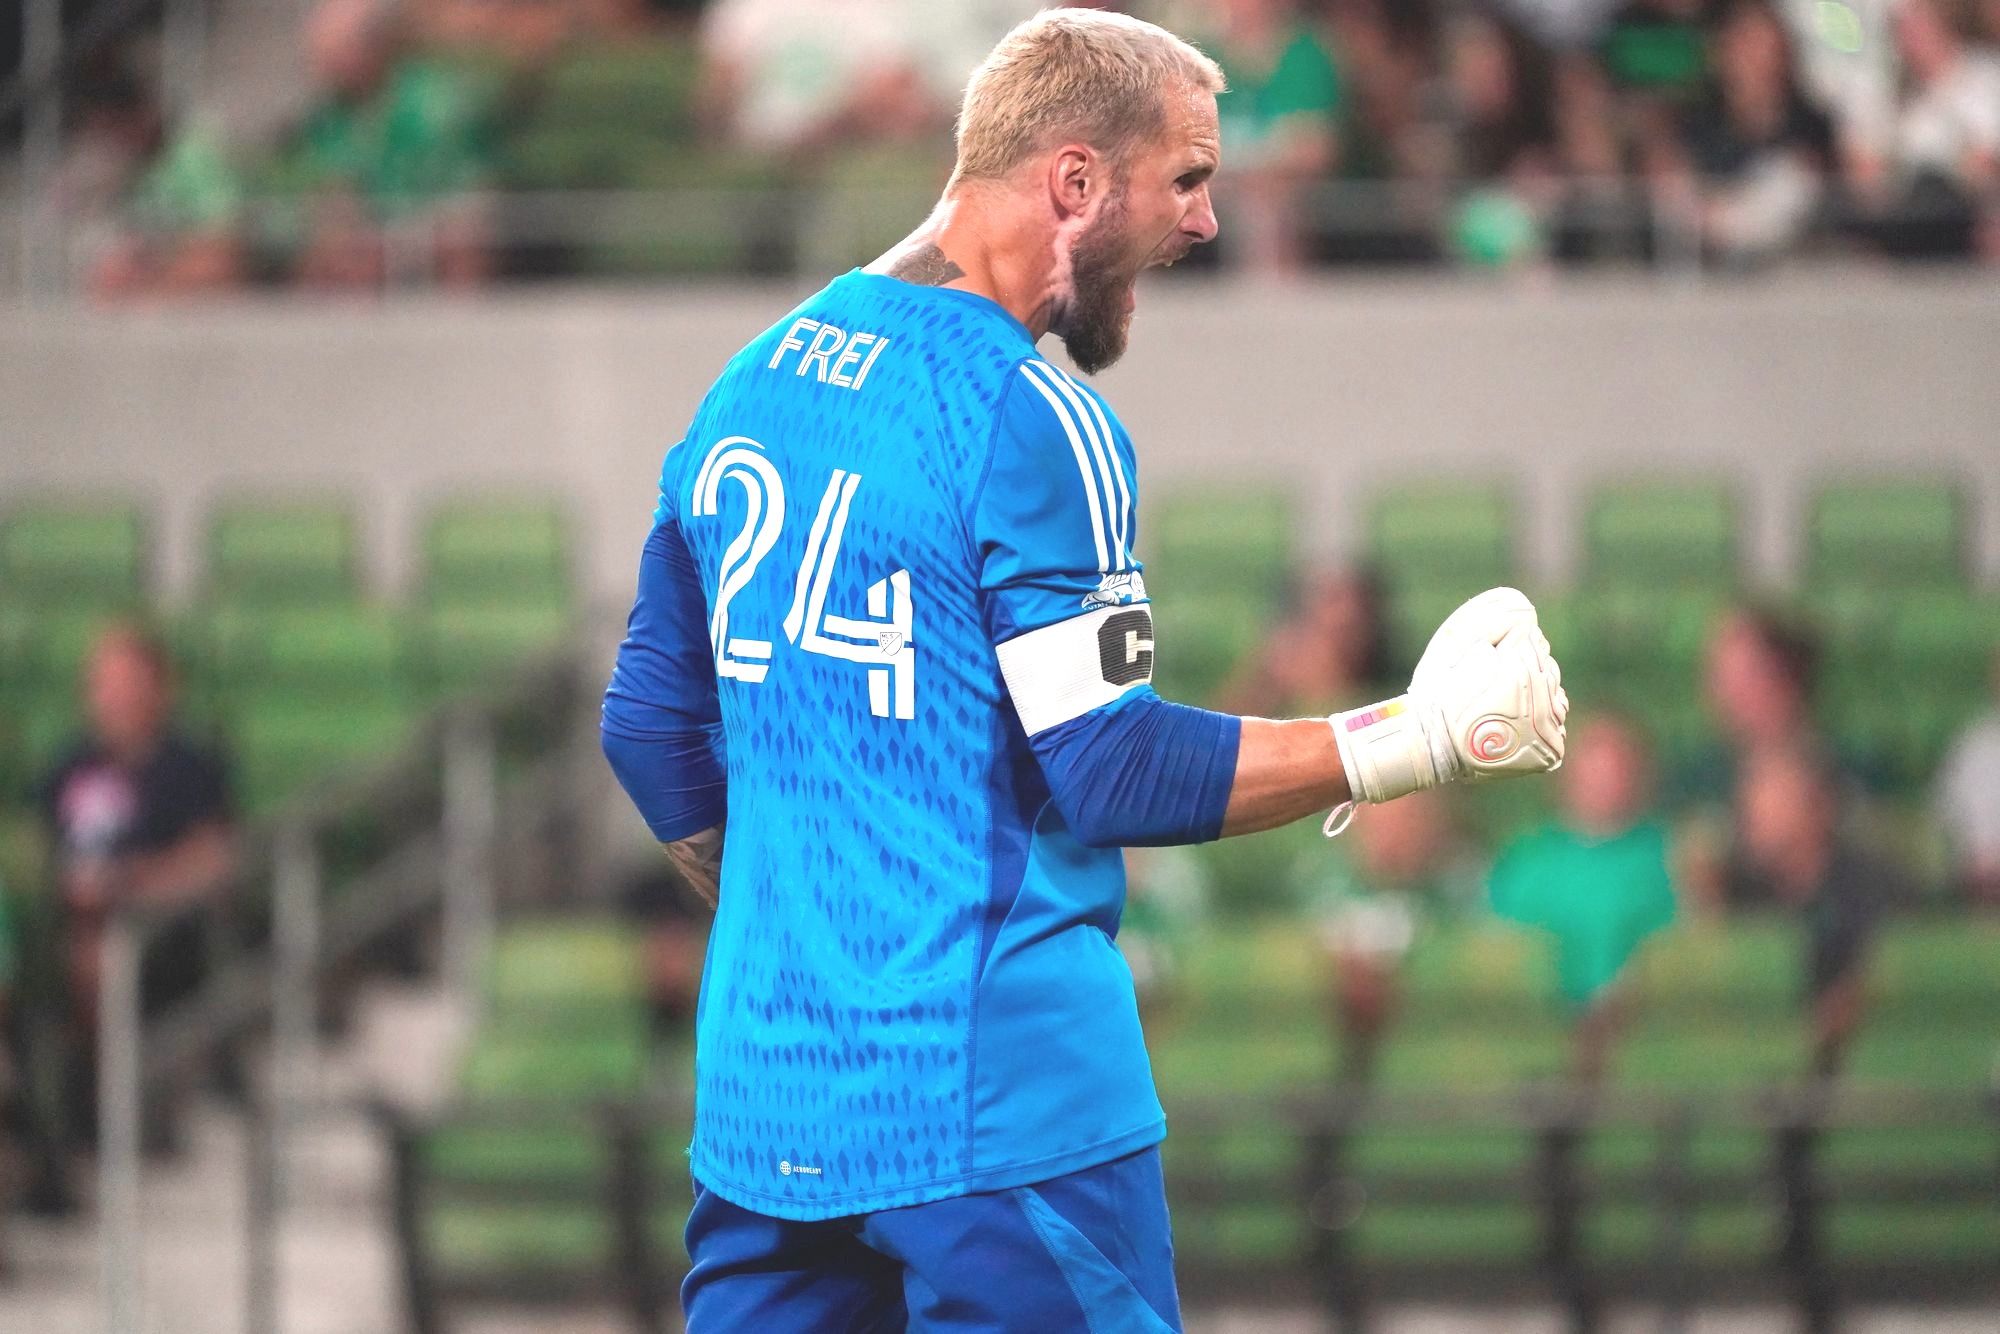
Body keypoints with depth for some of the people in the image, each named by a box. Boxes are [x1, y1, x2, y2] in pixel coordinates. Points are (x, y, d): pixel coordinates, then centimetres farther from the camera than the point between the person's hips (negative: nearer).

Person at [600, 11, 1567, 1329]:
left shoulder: (754, 382, 12)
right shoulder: (1035, 425, -13)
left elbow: (651, 727, 18)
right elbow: (1114, 776, -14)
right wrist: (1418, 743, -8)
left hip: (760, 1095, 8)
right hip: (1002, 1103, -8)